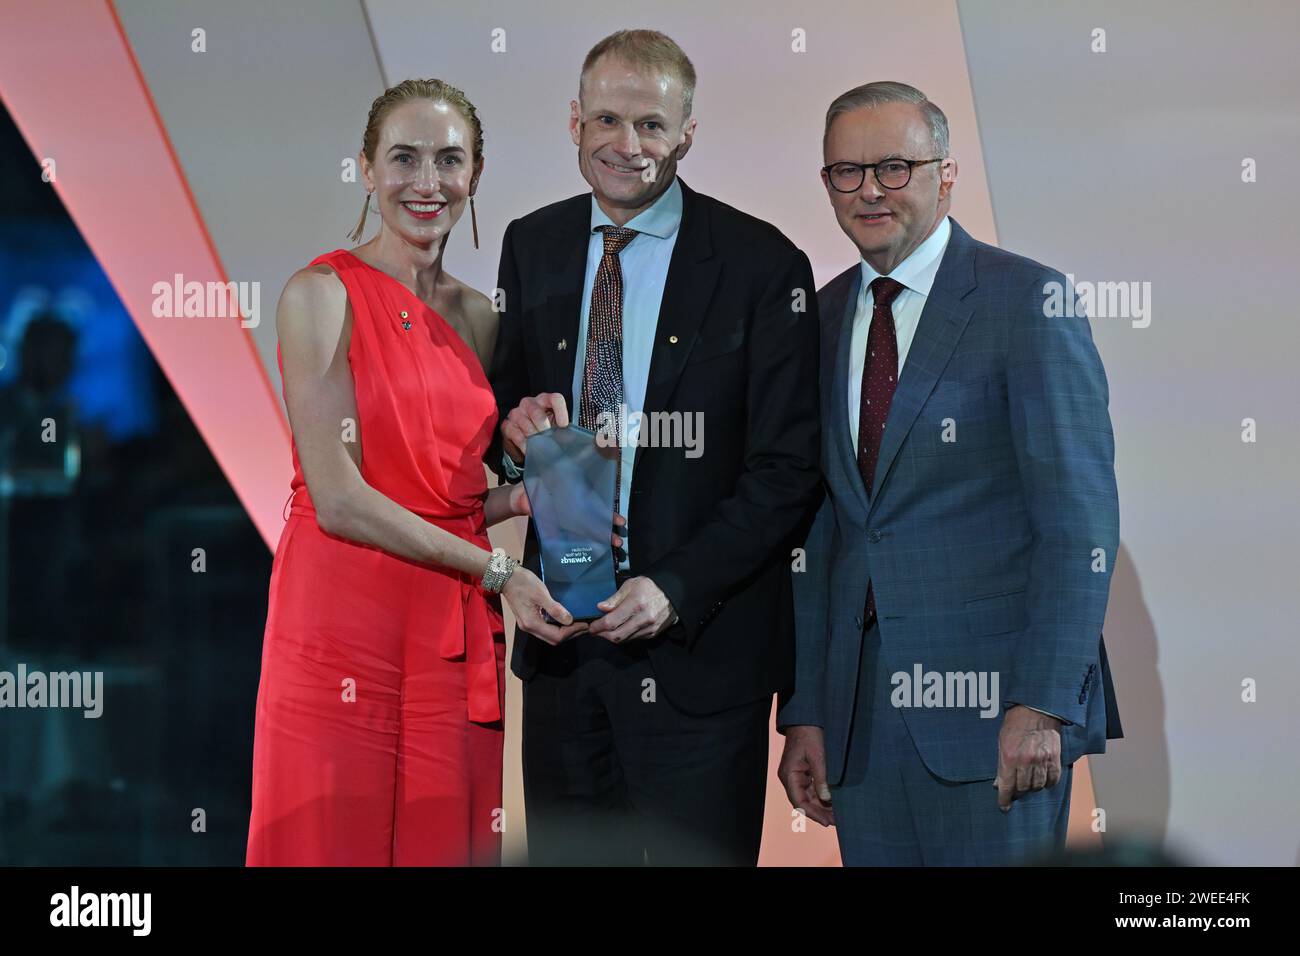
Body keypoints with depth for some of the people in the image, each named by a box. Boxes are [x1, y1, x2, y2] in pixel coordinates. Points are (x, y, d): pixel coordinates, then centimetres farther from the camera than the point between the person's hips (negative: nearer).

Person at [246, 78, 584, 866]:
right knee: (336, 841, -2)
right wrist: (495, 570, -11)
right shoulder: (323, 294, -6)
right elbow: (338, 499, -13)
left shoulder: (477, 315, 13)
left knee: (447, 843, 6)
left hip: (456, 639, 5)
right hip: (344, 621, -5)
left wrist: (524, 494, -2)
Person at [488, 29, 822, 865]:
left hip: (700, 648, -4)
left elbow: (787, 470, -9)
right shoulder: (532, 247, 8)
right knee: (563, 854, 10)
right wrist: (515, 433, -9)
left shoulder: (762, 265, -7)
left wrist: (675, 590, -18)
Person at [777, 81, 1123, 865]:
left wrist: (1043, 705, -16)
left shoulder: (1028, 301, -4)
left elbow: (1080, 521, -9)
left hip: (993, 703, -5)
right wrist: (803, 712, 9)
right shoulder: (822, 318, 13)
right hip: (861, 710, 5)